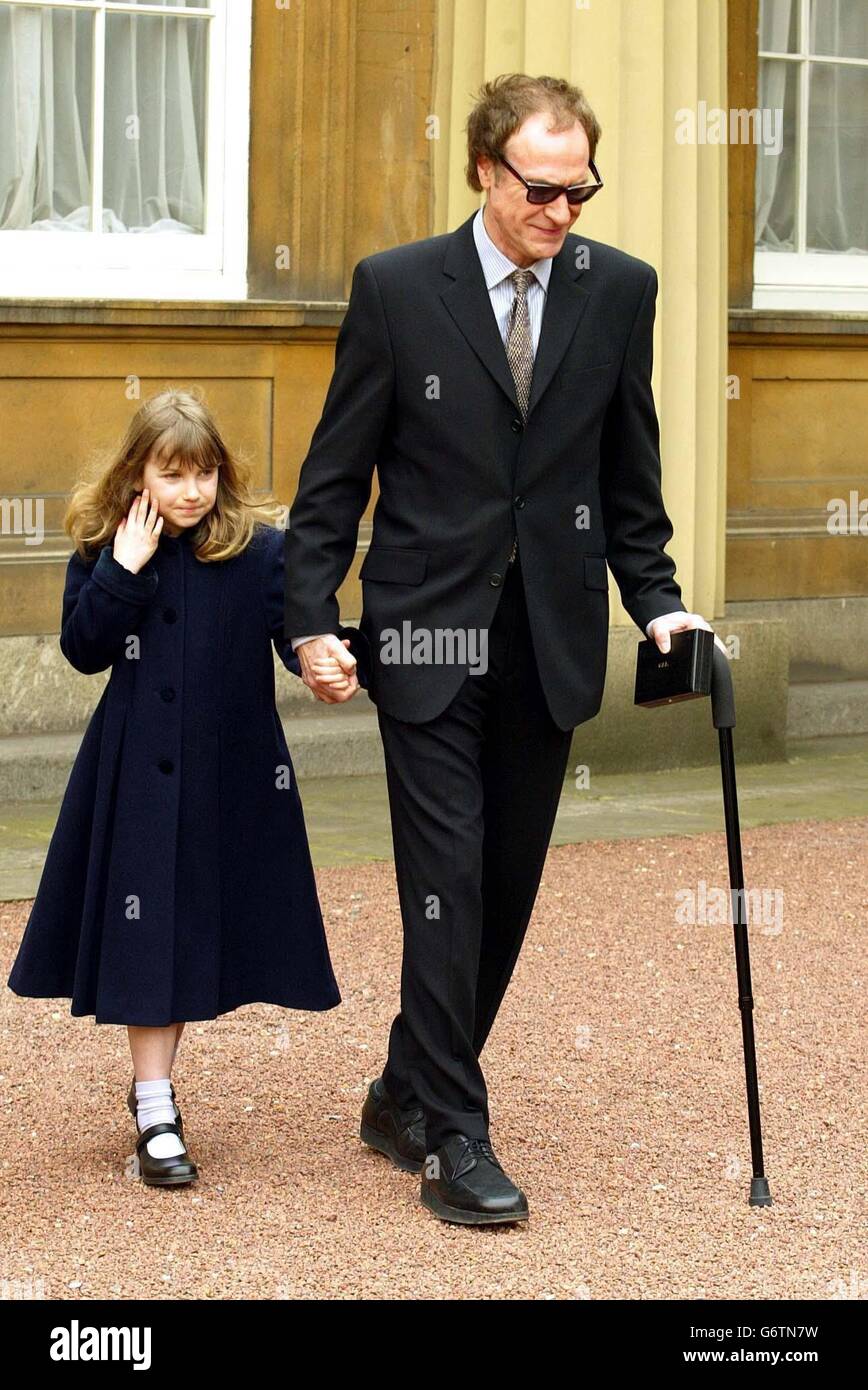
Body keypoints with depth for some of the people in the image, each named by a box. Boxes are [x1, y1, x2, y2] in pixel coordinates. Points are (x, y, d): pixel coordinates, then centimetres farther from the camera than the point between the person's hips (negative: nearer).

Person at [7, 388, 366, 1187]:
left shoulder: (260, 546, -6)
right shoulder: (102, 548, -2)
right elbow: (83, 650, -7)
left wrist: (327, 660, -38)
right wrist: (125, 571, -18)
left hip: (234, 774, 0)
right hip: (139, 773, 0)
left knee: (207, 921, 10)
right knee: (148, 929, -1)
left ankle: (153, 1082, 29)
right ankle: (155, 1111, 5)